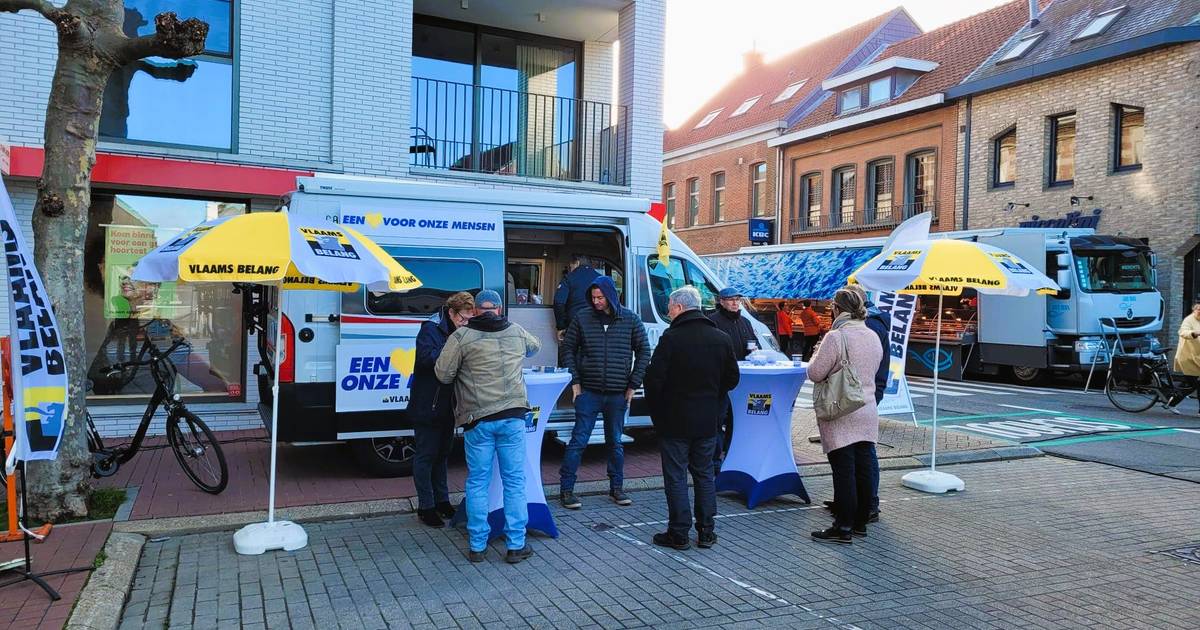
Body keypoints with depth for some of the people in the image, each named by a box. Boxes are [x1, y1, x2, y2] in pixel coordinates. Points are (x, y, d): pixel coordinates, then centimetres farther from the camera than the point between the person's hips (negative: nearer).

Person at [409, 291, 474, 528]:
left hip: (447, 406, 8)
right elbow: (426, 357, -28)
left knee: (442, 454, 18)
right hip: (427, 407, -8)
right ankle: (426, 506, 11)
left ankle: (442, 500, 29)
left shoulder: (458, 333, 9)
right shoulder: (431, 329, -13)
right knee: (426, 456, 2)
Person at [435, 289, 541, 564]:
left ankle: (477, 546, 14)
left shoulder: (462, 336, -3)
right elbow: (535, 347, 31)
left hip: (478, 419, -2)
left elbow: (442, 373, -2)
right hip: (512, 417, 2)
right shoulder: (517, 332, 10)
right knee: (514, 481, 8)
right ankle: (516, 545, 11)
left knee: (477, 482, 8)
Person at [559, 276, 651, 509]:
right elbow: (568, 349, 6)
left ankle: (616, 488, 26)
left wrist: (633, 385, 2)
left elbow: (643, 352, 7)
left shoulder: (630, 320, 2)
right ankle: (566, 489, 7)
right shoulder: (582, 320, 0)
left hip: (618, 394, 1)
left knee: (615, 443, 13)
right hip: (588, 392, -1)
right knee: (578, 441, -1)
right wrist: (575, 381, -2)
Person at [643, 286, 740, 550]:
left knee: (676, 477, 4)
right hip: (708, 421, 5)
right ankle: (706, 532, 20)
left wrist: (656, 410, -1)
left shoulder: (671, 338, -16)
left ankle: (679, 534, 9)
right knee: (705, 475, 15)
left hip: (675, 420, -5)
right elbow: (732, 378, 9)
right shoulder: (722, 338, 2)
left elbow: (654, 379, -17)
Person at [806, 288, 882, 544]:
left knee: (844, 472, -2)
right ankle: (860, 522, 22)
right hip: (868, 413, 7)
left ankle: (843, 527, 4)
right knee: (863, 469, 11)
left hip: (840, 417, -7)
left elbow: (815, 374, -13)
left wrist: (818, 355, 6)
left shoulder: (836, 337, -16)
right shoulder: (873, 336, 6)